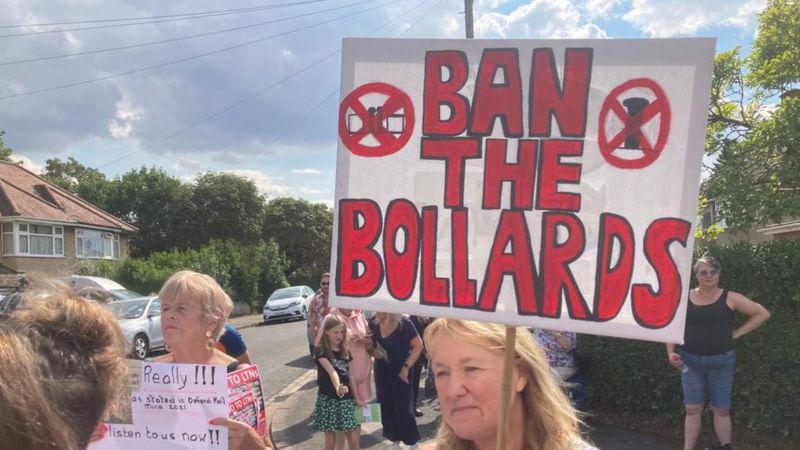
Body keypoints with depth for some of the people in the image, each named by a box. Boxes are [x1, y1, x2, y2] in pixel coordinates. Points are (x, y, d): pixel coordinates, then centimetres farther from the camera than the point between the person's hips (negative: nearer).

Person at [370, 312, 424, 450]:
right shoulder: (374, 324, -3)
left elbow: (418, 346, -16)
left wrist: (406, 366, -19)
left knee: (403, 407, -2)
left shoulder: (404, 323, -18)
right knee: (386, 406, 10)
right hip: (382, 371, 5)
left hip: (400, 371, -5)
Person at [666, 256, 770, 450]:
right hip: (690, 360, 1)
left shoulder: (730, 298, -2)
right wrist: (671, 352, -6)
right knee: (692, 409, 4)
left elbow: (762, 313, 5)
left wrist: (737, 333, -1)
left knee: (721, 410, 9)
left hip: (721, 361, -1)